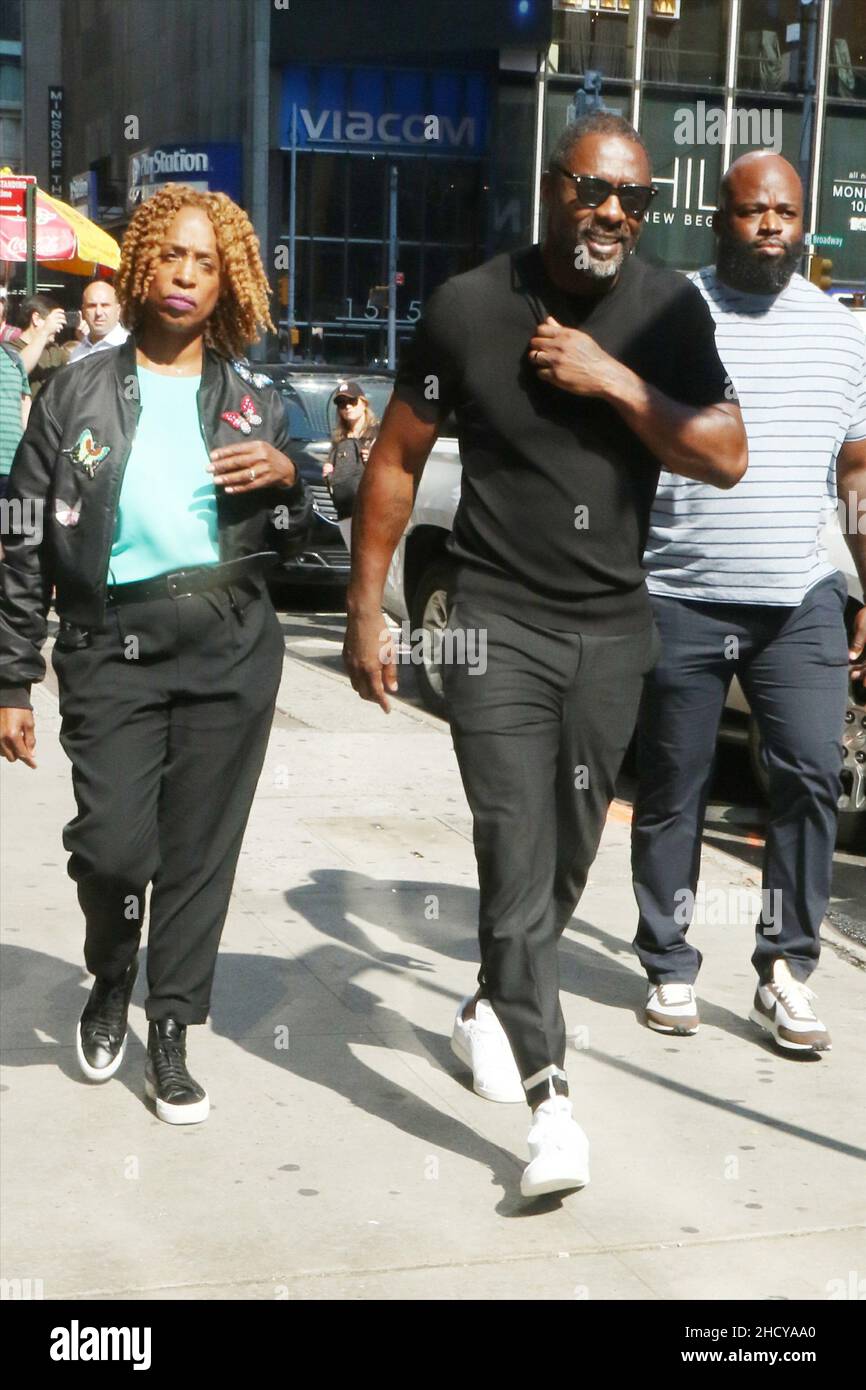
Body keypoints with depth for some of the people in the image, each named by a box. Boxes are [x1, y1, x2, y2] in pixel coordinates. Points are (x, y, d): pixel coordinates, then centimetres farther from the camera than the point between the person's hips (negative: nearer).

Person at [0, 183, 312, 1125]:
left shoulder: (254, 401, 9)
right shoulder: (79, 393, 2)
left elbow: (287, 545, 14)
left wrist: (286, 479, -8)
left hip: (231, 647, 2)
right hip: (112, 645, -2)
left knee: (199, 849, 5)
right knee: (112, 843, -12)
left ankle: (170, 1037, 21)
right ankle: (110, 984, 21)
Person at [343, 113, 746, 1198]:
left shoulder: (668, 308, -2)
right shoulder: (469, 306, -6)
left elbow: (726, 459, -8)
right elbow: (396, 460, 1)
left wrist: (614, 381, -18)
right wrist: (366, 609, -1)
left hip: (613, 625, 3)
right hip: (499, 621, -3)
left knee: (567, 856, 14)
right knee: (516, 855, -11)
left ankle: (488, 1007, 39)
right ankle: (549, 1099, -7)